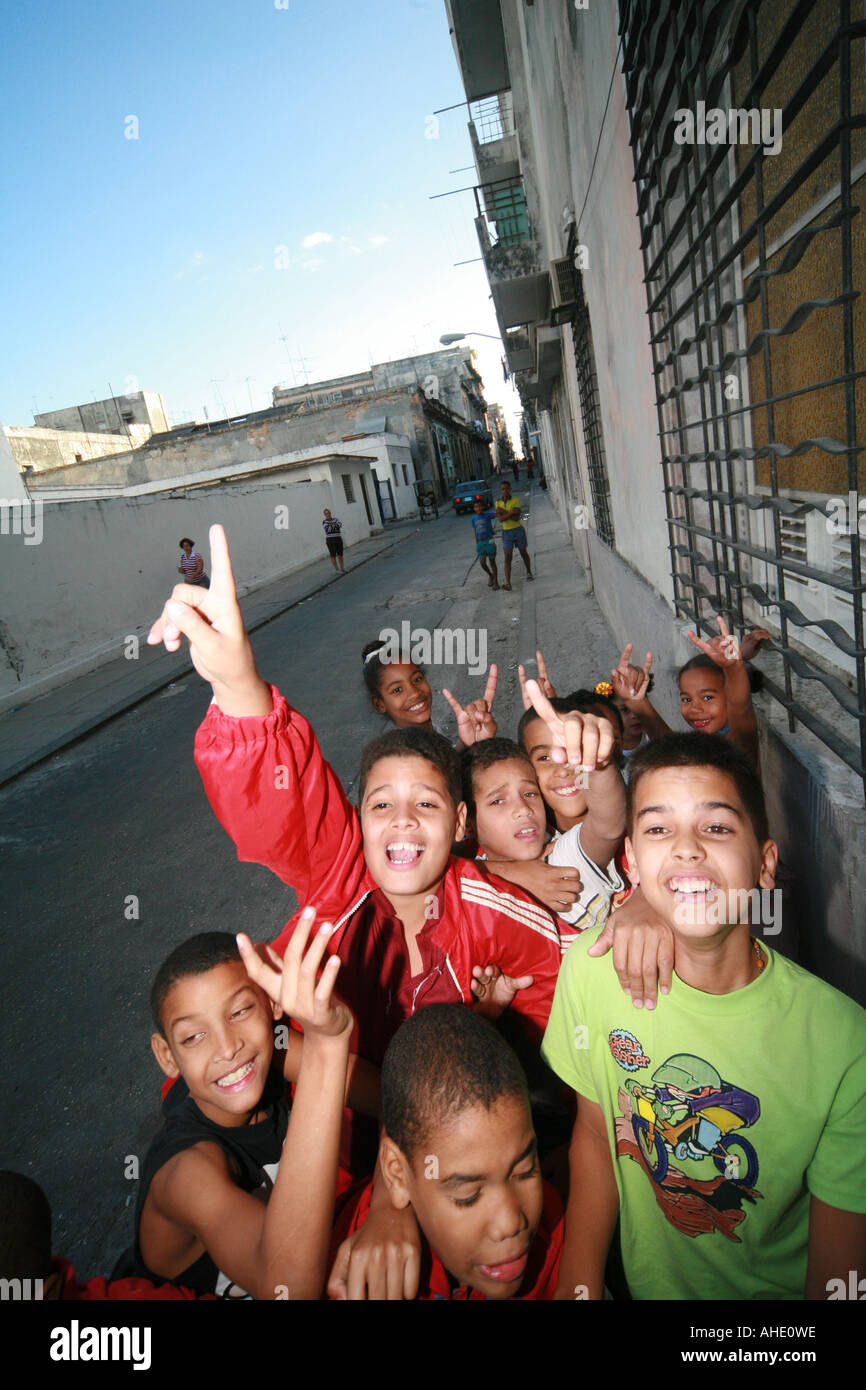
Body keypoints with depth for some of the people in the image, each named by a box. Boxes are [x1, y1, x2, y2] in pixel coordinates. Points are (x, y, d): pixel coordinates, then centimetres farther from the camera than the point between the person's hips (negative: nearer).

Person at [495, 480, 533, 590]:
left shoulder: (516, 500, -7)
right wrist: (511, 512, -22)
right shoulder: (498, 502, 2)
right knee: (507, 558, -6)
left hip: (518, 530, -1)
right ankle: (508, 583, -12)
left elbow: (516, 518, -18)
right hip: (506, 532, 1)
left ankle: (529, 572, 41)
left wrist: (503, 511, -17)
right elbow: (500, 519, -12)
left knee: (523, 553, 17)